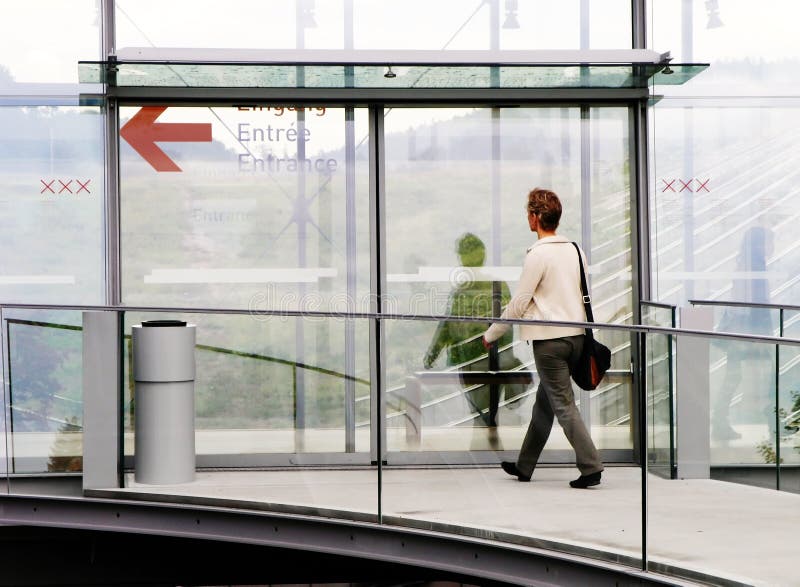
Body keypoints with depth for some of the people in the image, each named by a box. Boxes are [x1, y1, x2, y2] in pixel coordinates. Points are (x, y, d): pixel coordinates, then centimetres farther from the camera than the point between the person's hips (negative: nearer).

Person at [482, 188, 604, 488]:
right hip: (575, 335, 8)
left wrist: (491, 334, 0)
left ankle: (591, 466, -12)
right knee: (544, 402, 16)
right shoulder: (574, 250, 10)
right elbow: (583, 295, 16)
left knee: (563, 405, -5)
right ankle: (524, 465, 26)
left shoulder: (538, 255, -13)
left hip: (549, 340, -8)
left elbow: (518, 303, -12)